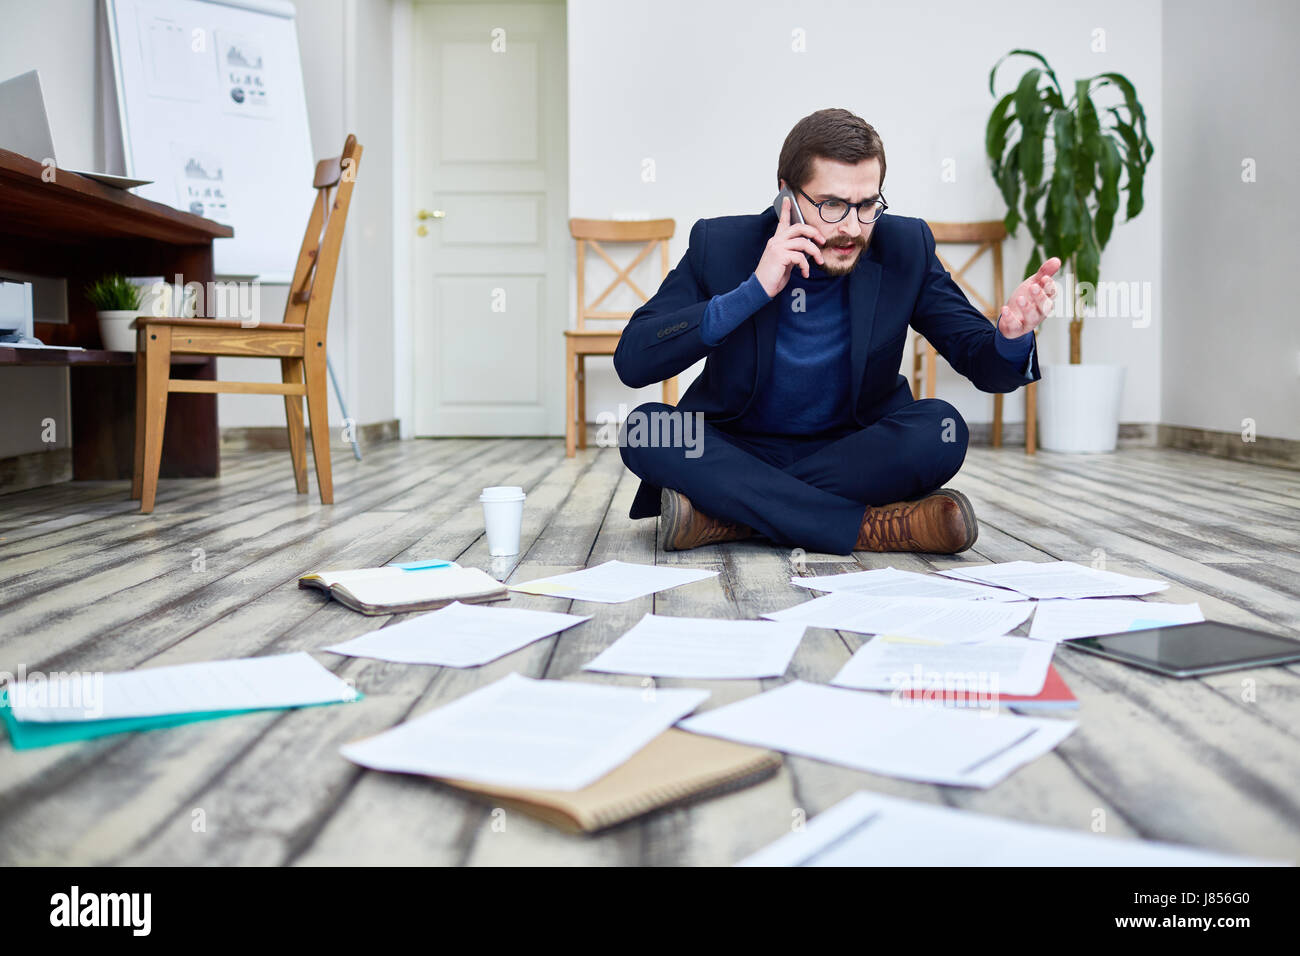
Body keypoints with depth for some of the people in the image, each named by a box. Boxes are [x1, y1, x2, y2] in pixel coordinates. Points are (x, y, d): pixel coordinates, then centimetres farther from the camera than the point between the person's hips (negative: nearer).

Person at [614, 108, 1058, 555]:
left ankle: (724, 518, -25)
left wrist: (1010, 337, -29)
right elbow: (631, 361, -18)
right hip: (738, 453, 0)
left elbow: (979, 359, -3)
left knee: (940, 427, -27)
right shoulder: (720, 245, -10)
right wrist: (752, 292, -26)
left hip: (854, 456, 1)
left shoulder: (905, 247, -6)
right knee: (645, 428, -28)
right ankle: (875, 528, -28)